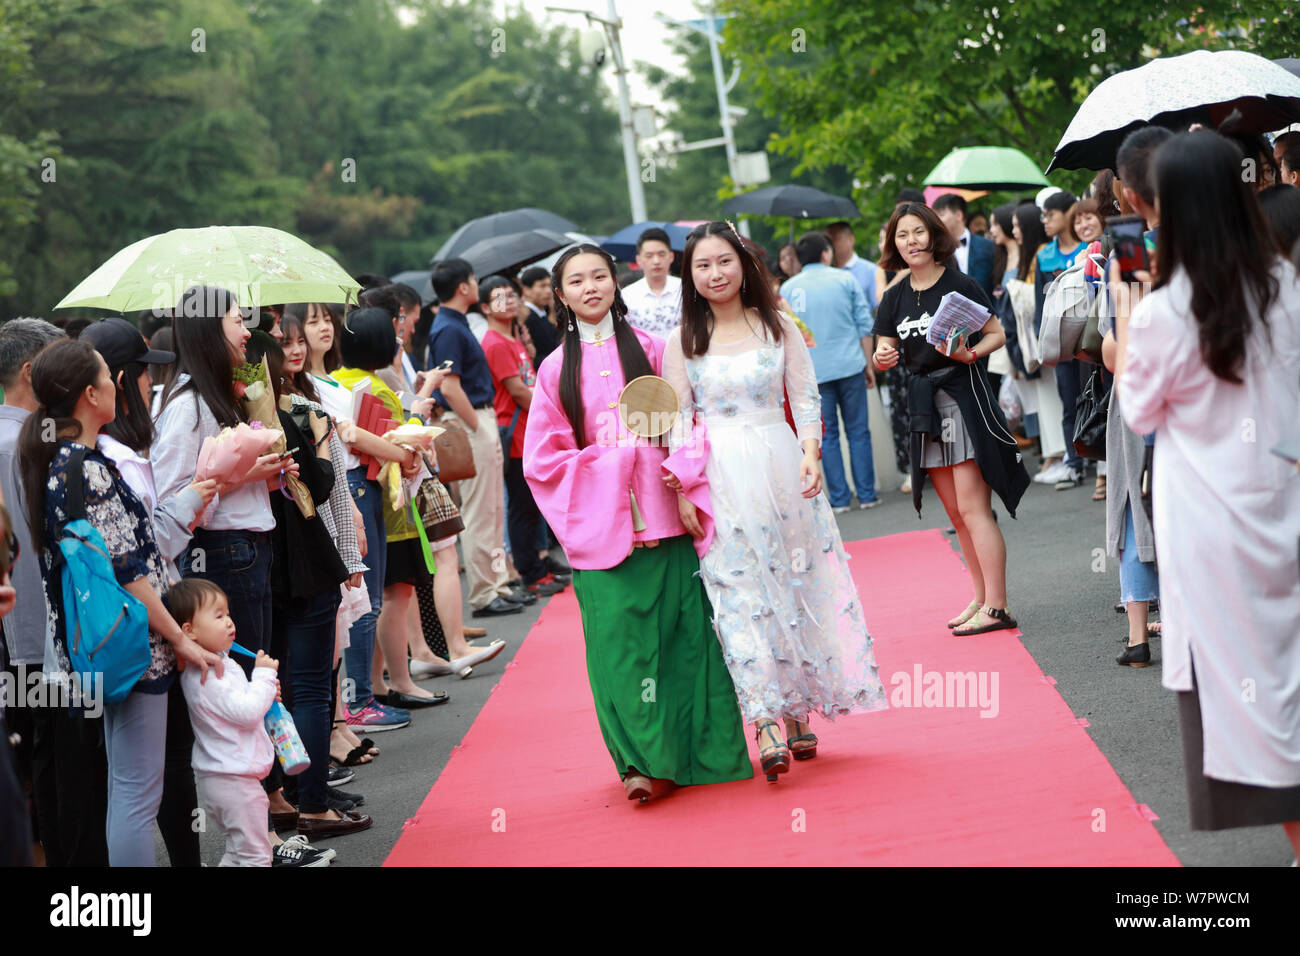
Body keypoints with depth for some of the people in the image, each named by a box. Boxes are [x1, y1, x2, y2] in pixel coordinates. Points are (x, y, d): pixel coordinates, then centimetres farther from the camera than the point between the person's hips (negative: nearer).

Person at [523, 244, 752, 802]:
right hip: (601, 525, 0)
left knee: (686, 630, 0)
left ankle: (704, 751, 10)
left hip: (662, 519, 1)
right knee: (620, 641, -7)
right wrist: (614, 460, -6)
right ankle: (642, 760, -3)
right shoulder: (556, 370, 7)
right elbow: (544, 459, 4)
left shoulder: (650, 349, 8)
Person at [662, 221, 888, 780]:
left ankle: (798, 711, 13)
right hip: (720, 479, -1)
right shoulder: (683, 341, 4)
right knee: (740, 593, -8)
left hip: (782, 466, 1)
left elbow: (806, 400, 5)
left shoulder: (777, 327, 5)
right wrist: (684, 490, -7)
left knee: (796, 583, 3)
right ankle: (765, 723, -12)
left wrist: (810, 455, -10)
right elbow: (679, 420, 4)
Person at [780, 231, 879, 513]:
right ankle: (867, 494, 7)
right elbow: (864, 325, 2)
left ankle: (839, 498, 4)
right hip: (850, 365, 0)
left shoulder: (788, 289, 3)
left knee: (827, 435, 5)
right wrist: (868, 364, 10)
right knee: (858, 431, 6)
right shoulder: (844, 279, 2)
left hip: (813, 371, 0)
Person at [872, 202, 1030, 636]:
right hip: (923, 404, 6)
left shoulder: (960, 285, -6)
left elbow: (997, 334, -2)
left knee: (972, 508, -10)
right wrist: (883, 357, -11)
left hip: (962, 395, -6)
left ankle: (996, 607, -10)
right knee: (956, 514, 10)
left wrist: (970, 354, -21)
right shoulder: (895, 299, 9)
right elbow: (884, 354, 12)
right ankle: (982, 598, 18)